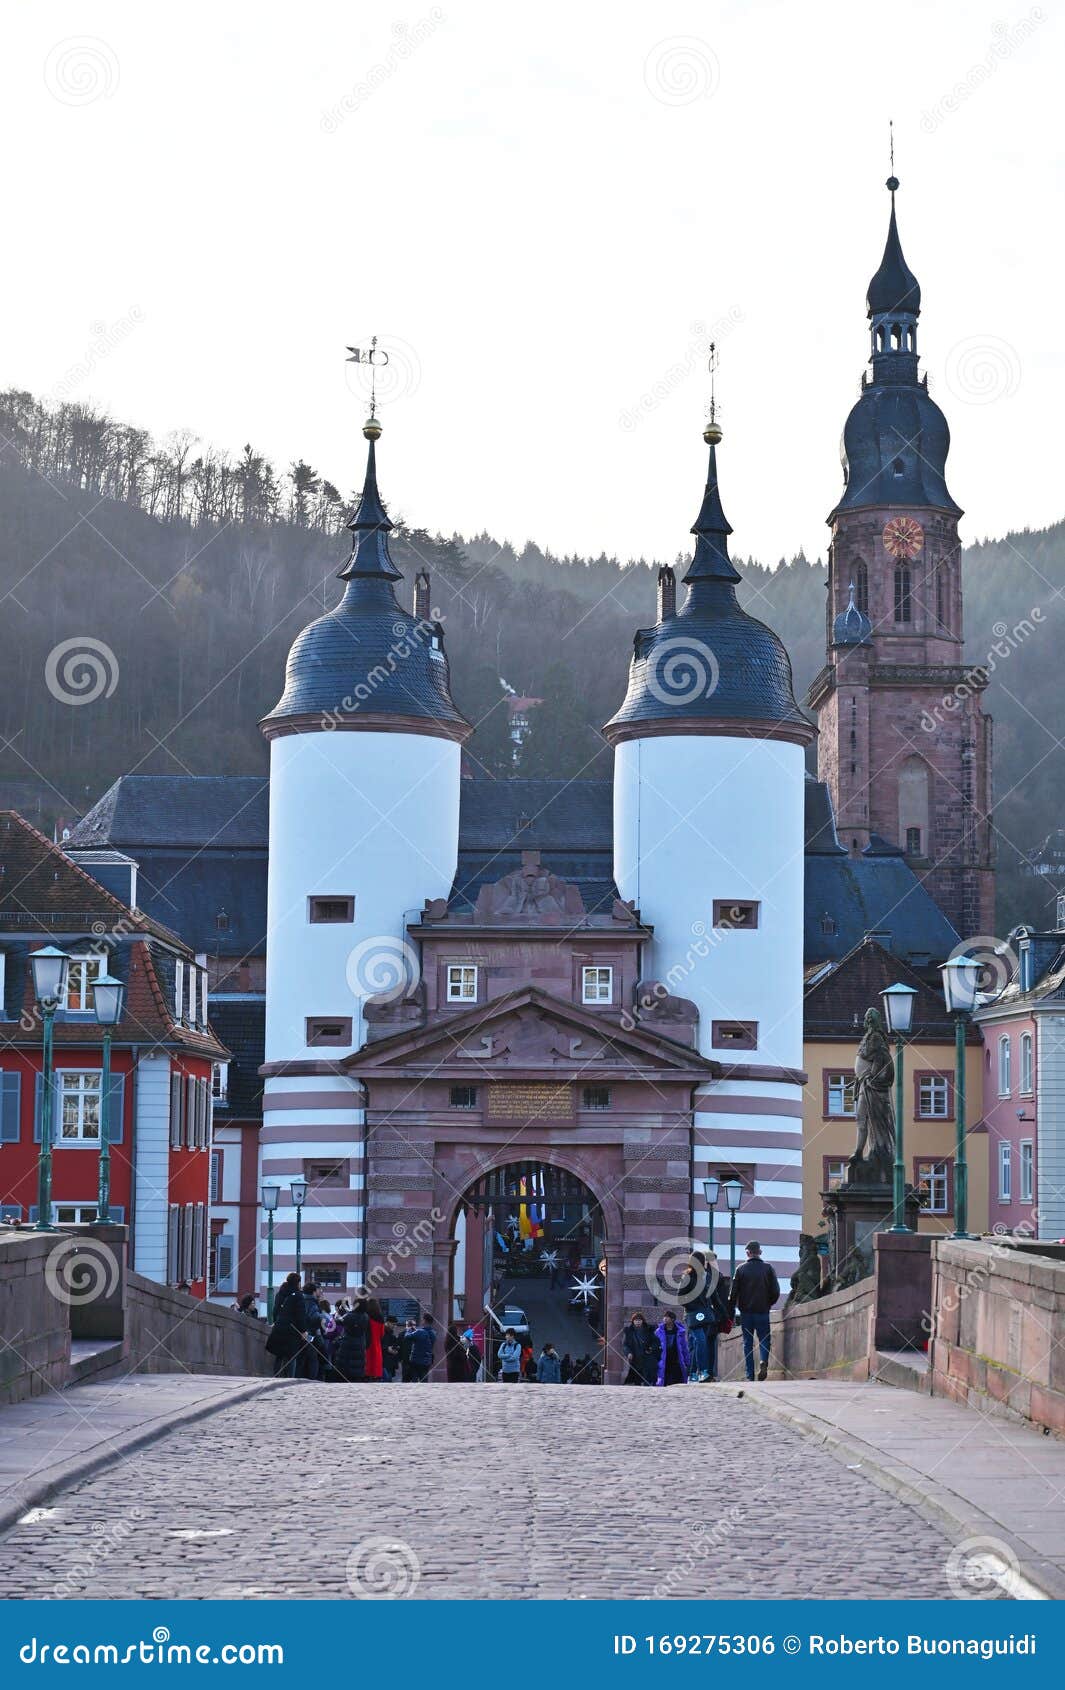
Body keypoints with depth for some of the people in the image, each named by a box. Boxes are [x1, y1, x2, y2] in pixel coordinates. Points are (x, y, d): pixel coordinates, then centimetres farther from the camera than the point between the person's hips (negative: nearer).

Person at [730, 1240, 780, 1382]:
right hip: (763, 1311, 0)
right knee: (764, 1339, 6)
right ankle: (763, 1362, -23)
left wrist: (730, 1313, 3)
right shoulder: (767, 1268, 0)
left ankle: (750, 1374, 1)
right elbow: (776, 1291, 0)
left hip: (745, 1311, 0)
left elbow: (733, 1293, -2)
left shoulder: (741, 1269, 0)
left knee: (748, 1343, 6)